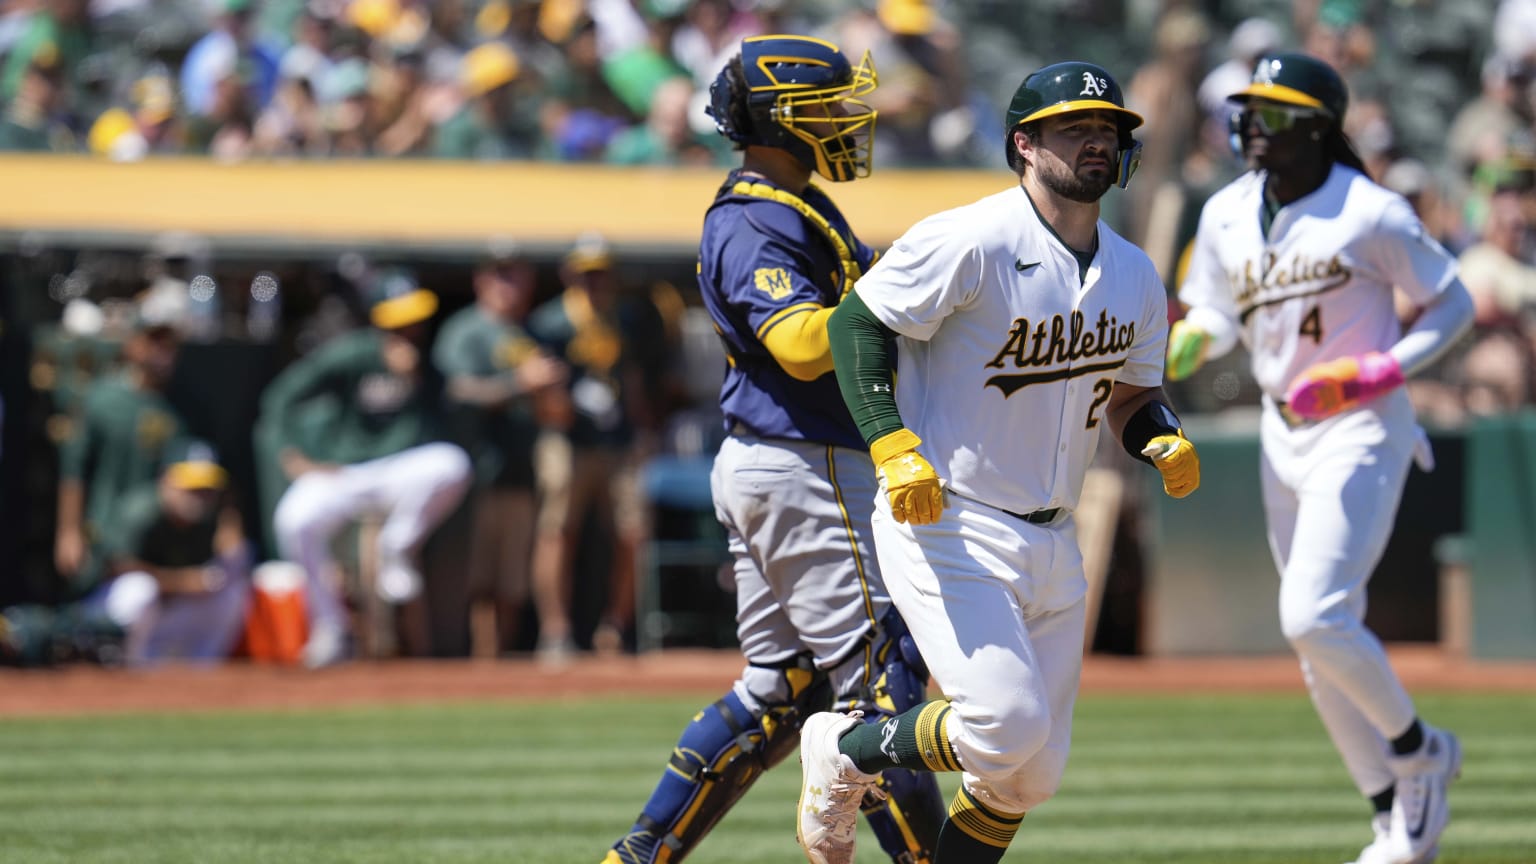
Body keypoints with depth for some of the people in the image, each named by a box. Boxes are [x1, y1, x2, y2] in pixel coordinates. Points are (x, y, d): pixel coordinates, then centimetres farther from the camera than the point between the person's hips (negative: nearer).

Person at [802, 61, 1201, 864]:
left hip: (1051, 546, 8)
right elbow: (856, 324, -11)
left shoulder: (1133, 277, 9)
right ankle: (840, 753, 6)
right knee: (1007, 727, -20)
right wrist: (893, 449, -24)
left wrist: (1165, 442, -3)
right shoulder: (969, 242, -15)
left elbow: (1132, 396, 20)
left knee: (1034, 769, 7)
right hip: (946, 526, -8)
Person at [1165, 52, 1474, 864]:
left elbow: (1452, 302, -5)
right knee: (1321, 642, 9)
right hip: (1283, 436, 7)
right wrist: (1181, 346, -9)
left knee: (1313, 617, -19)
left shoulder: (1370, 213, -13)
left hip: (1362, 431, -7)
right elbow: (1211, 319, 14)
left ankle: (1417, 750, 5)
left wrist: (1381, 370, -18)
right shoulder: (1226, 215, 5)